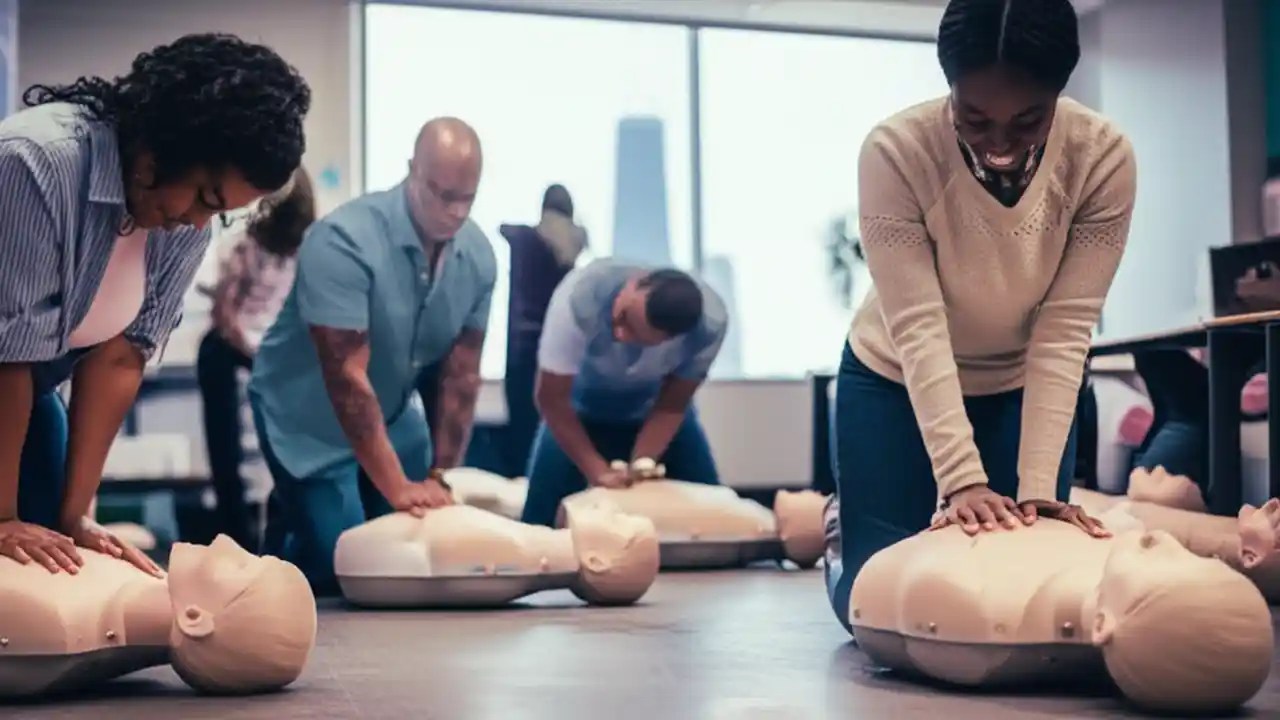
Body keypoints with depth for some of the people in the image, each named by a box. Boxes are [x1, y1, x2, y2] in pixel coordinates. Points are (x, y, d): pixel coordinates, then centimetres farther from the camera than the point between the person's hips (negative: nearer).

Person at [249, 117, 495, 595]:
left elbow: (459, 374, -8)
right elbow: (346, 375, -31)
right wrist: (396, 487, -33)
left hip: (392, 415, 6)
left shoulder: (478, 257, -12)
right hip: (309, 420, -5)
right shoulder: (343, 241, -30)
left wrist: (442, 477, -11)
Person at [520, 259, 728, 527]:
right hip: (580, 414, -1)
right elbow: (551, 398, -26)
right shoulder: (580, 297, -38)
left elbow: (671, 408, -17)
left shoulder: (711, 323, -33)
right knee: (539, 520, -13)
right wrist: (597, 470, -28)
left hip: (654, 415, 1)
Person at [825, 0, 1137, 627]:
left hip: (1025, 386, 2)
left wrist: (1038, 485, -30)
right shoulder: (896, 151, -30)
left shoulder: (1103, 157, -25)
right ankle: (841, 527, 31)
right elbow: (917, 328, -31)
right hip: (896, 381, -2)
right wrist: (961, 479, -38)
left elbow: (1064, 330, -24)